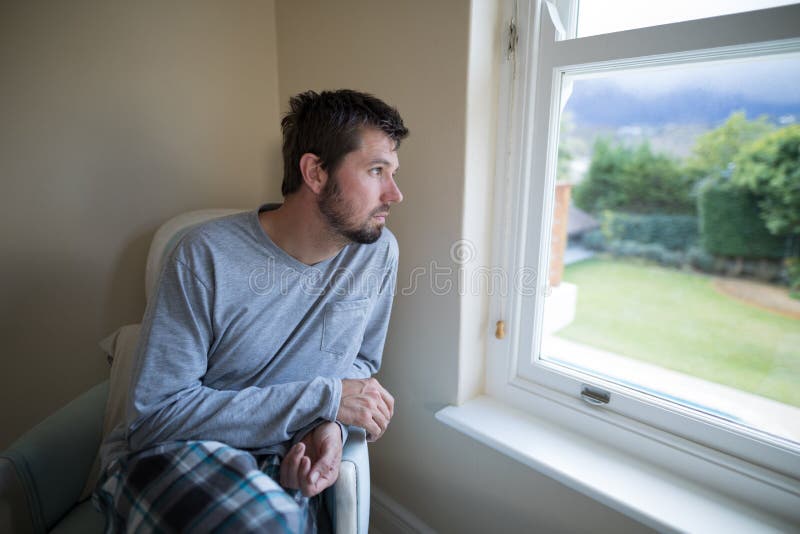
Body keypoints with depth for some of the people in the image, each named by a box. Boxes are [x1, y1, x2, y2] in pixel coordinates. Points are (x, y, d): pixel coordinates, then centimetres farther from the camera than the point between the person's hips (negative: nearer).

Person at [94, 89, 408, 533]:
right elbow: (154, 413, -18)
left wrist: (331, 426, -15)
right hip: (171, 459, -3)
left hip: (279, 468, 3)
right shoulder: (207, 256, -19)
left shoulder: (379, 252, -8)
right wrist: (323, 398, -21)